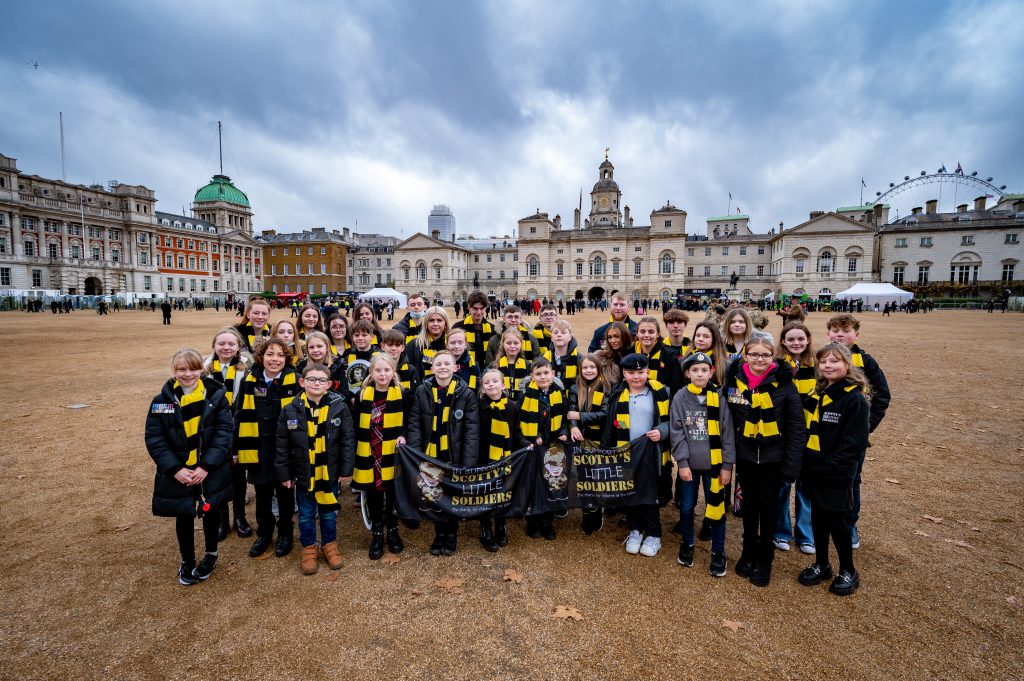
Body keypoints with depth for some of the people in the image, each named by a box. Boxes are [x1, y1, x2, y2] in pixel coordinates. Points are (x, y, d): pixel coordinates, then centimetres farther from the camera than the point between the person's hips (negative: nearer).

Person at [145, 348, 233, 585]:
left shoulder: (216, 397, -8)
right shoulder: (162, 401, -5)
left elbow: (224, 434, -10)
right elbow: (154, 439, -6)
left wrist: (206, 466, -18)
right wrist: (175, 469, -15)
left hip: (211, 473, 0)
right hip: (177, 474, 1)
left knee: (210, 513, 16)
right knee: (183, 517, 16)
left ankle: (211, 554, 40)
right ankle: (187, 561, 39)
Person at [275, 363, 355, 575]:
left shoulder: (339, 408, -10)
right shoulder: (290, 411, -8)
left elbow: (347, 442, -6)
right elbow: (282, 446, -1)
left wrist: (346, 469, -6)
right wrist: (284, 474, -1)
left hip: (330, 472, 0)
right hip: (303, 474, 1)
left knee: (329, 513, 16)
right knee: (306, 515, 15)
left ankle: (329, 545, 35)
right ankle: (308, 548, 33)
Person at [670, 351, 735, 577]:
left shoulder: (719, 398, -5)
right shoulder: (680, 397, -6)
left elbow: (727, 433, -3)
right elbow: (676, 432, -6)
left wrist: (727, 465, -4)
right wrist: (682, 462, -10)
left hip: (714, 464, 0)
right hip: (689, 464, 1)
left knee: (716, 508, 8)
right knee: (686, 507, 13)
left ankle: (718, 552, 27)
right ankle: (687, 544, 35)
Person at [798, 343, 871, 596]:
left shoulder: (855, 399, -14)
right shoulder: (817, 394, 7)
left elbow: (854, 442, -17)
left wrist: (832, 465, -19)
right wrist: (806, 461, 4)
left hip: (837, 475, -6)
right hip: (814, 471, 6)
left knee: (836, 520, 6)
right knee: (818, 517, 15)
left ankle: (848, 571, 27)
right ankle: (821, 565, 32)